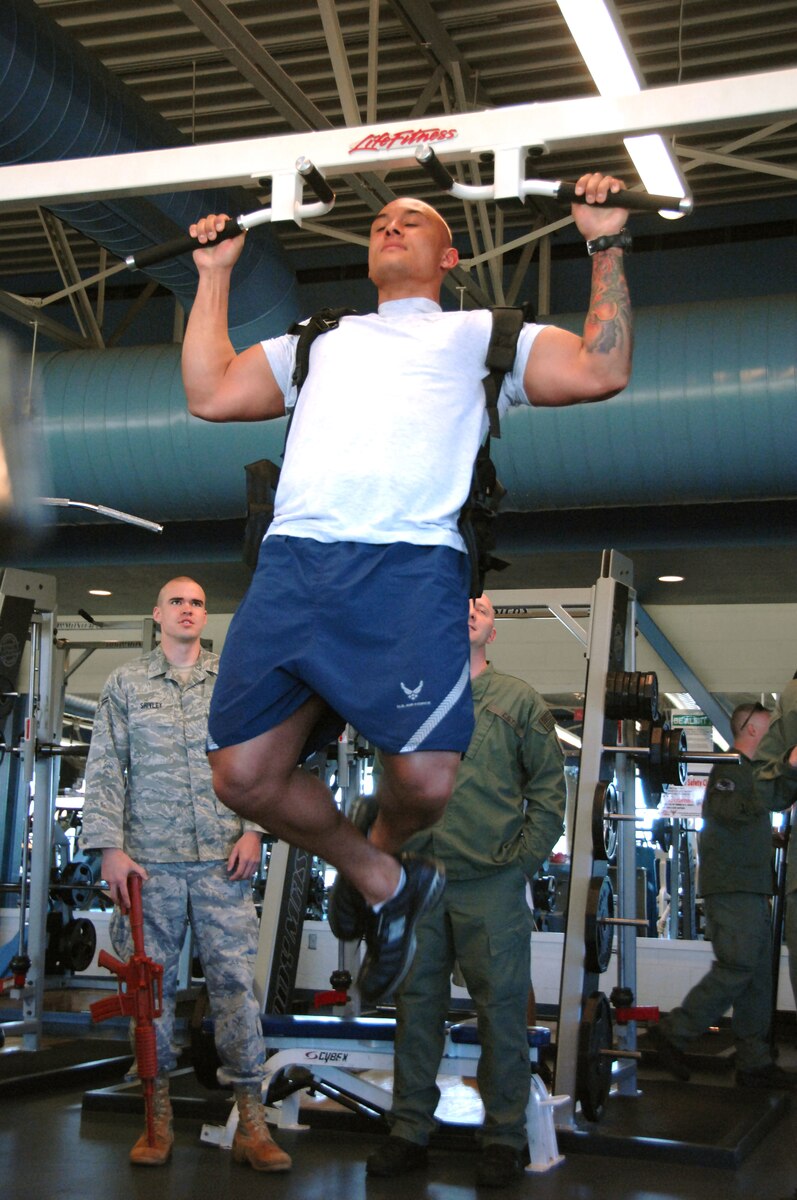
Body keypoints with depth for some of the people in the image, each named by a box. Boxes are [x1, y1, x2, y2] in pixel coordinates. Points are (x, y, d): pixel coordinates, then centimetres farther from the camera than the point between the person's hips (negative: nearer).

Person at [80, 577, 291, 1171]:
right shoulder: (125, 684, 10)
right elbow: (105, 770, 5)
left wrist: (253, 831, -2)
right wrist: (110, 846, -4)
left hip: (223, 859, 0)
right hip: (149, 859, 0)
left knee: (236, 981, -3)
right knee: (152, 984, 4)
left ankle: (252, 1124, 2)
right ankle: (159, 1117, 17)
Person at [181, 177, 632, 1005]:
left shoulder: (482, 333, 26)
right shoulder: (319, 342, 35)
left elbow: (600, 372, 13)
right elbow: (210, 394, 29)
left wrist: (607, 244, 13)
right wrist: (215, 274, 35)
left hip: (410, 564, -3)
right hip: (290, 561, 4)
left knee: (426, 779, -17)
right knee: (242, 775, -8)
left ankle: (382, 849, 23)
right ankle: (378, 878, 19)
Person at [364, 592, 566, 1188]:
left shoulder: (519, 701, 5)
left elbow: (549, 787, 4)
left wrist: (525, 858, -5)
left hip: (492, 886, -3)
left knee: (501, 1008, 2)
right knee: (416, 1004, 9)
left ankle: (505, 1137, 14)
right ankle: (410, 1129, 20)